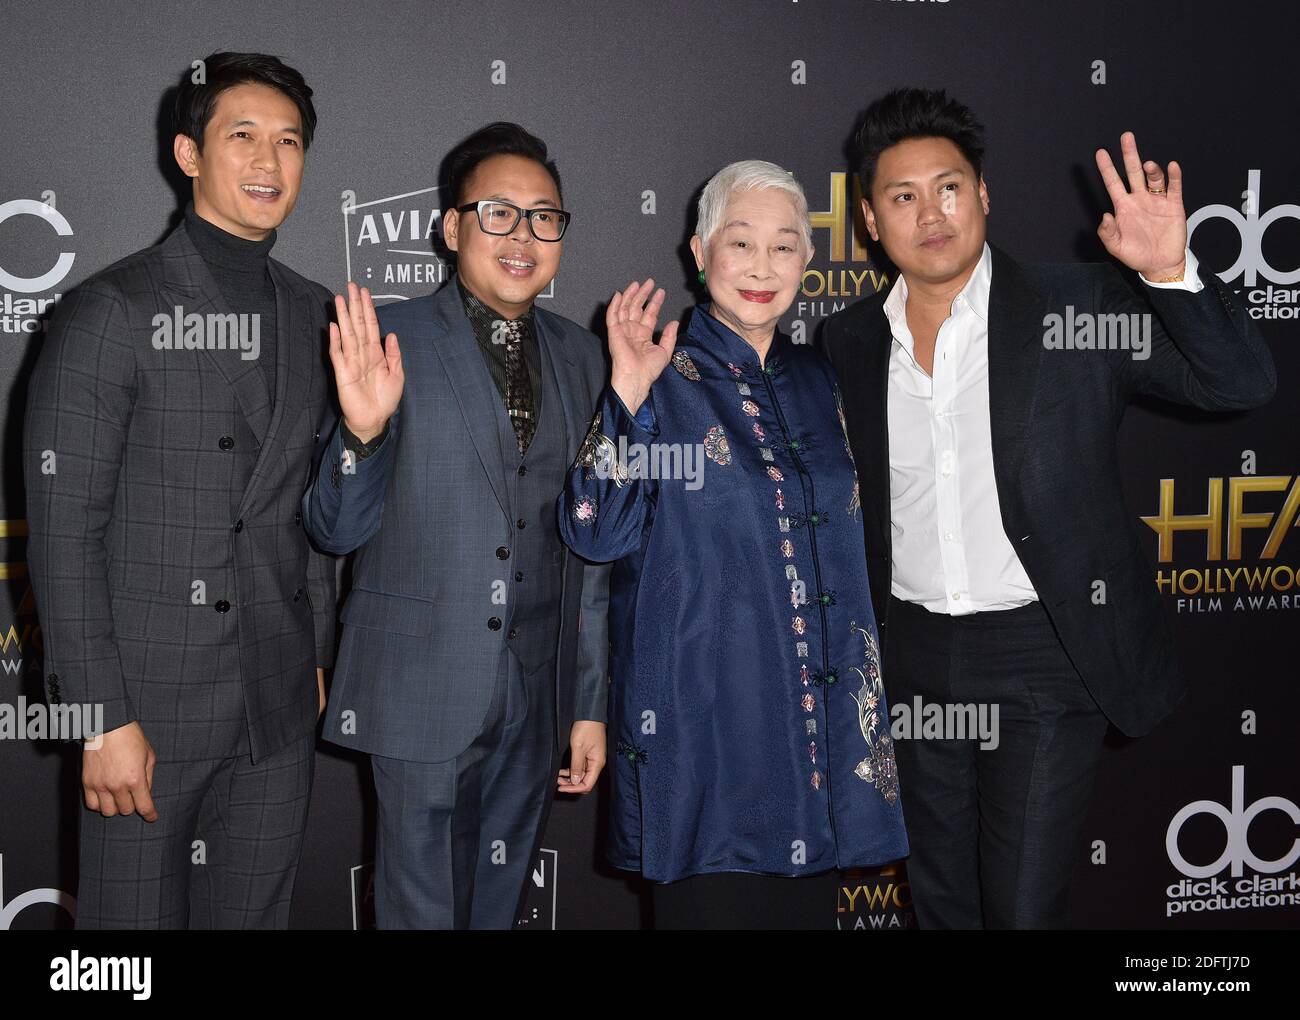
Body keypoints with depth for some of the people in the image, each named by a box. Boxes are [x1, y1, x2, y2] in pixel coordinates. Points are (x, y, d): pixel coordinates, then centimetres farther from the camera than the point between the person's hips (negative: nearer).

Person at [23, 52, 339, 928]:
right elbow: (62, 529, -11)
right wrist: (103, 717, -14)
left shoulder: (316, 317, 9)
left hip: (281, 709, 5)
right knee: (134, 915, 6)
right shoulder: (112, 311, -8)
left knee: (257, 913, 13)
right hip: (148, 702, -4)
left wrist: (316, 656, 13)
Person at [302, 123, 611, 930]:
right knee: (424, 906, 5)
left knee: (499, 901, 16)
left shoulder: (580, 357, 7)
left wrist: (591, 702, 11)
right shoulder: (391, 340, -5)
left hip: (539, 695, 4)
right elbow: (337, 529, -4)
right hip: (425, 685, -4)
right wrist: (363, 430, -23)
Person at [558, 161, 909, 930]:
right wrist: (627, 394, -21)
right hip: (704, 715, -5)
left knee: (807, 902, 10)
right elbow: (596, 533, -15)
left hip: (818, 713, 5)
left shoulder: (815, 380, 11)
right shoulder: (663, 380, -4)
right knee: (715, 900, 0)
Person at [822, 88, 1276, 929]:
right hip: (917, 658, 4)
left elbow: (1243, 382, -14)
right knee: (942, 899, 18)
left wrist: (1172, 273, -29)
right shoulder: (852, 340, 3)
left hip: (1045, 659, -4)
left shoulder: (1075, 308, -9)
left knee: (1023, 906, 1)